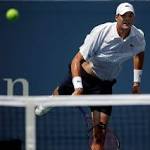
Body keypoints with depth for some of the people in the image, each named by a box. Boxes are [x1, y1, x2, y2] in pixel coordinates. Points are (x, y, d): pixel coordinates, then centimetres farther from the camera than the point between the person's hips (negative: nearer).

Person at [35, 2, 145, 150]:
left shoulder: (139, 37, -13)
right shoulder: (100, 32, -27)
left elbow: (139, 53, 15)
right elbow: (76, 60, -26)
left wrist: (136, 81, 10)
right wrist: (78, 88, -39)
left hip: (104, 85, 2)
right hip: (83, 74, -1)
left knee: (100, 132, -10)